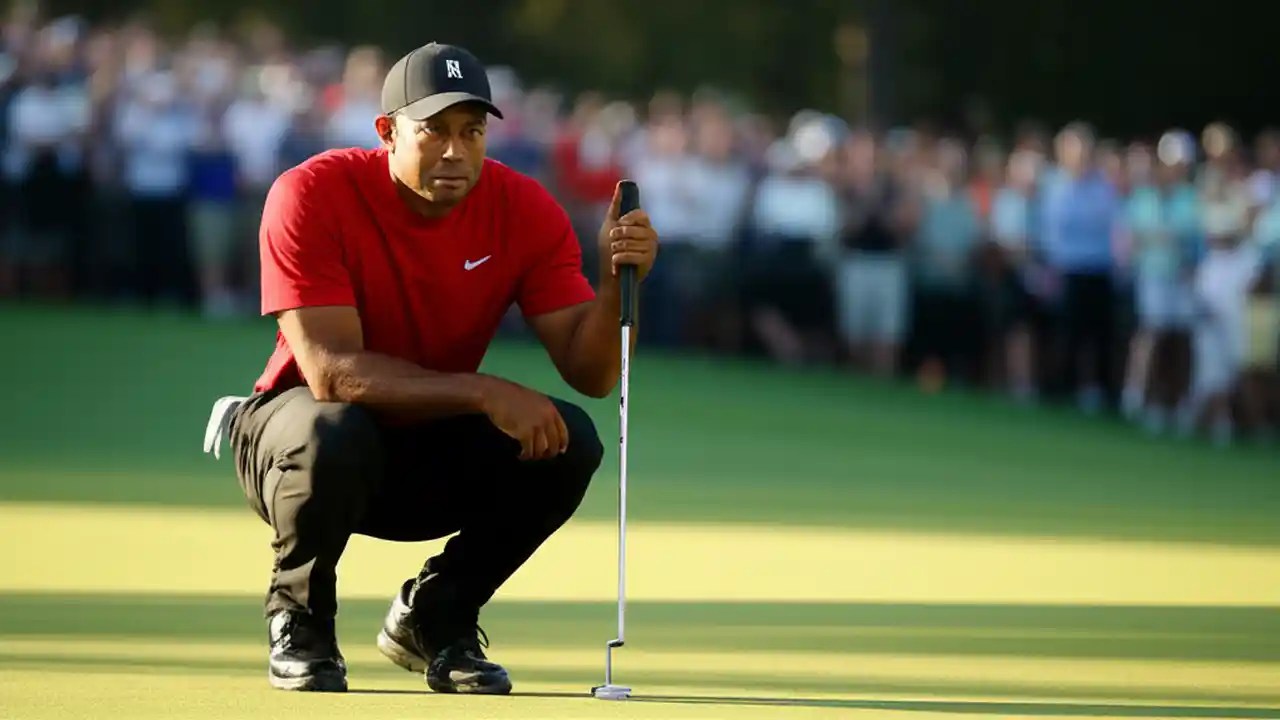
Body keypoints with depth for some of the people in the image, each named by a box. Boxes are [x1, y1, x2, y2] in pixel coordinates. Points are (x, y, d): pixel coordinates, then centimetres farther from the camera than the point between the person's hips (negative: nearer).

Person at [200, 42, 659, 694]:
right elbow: (331, 371, -31)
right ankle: (299, 618, -6)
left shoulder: (526, 211, -12)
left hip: (433, 456, 4)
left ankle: (435, 616, 3)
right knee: (333, 433, -38)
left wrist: (615, 282, -36)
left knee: (570, 440, -21)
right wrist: (485, 393, -38)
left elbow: (589, 375, -15)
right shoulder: (308, 195, -23)